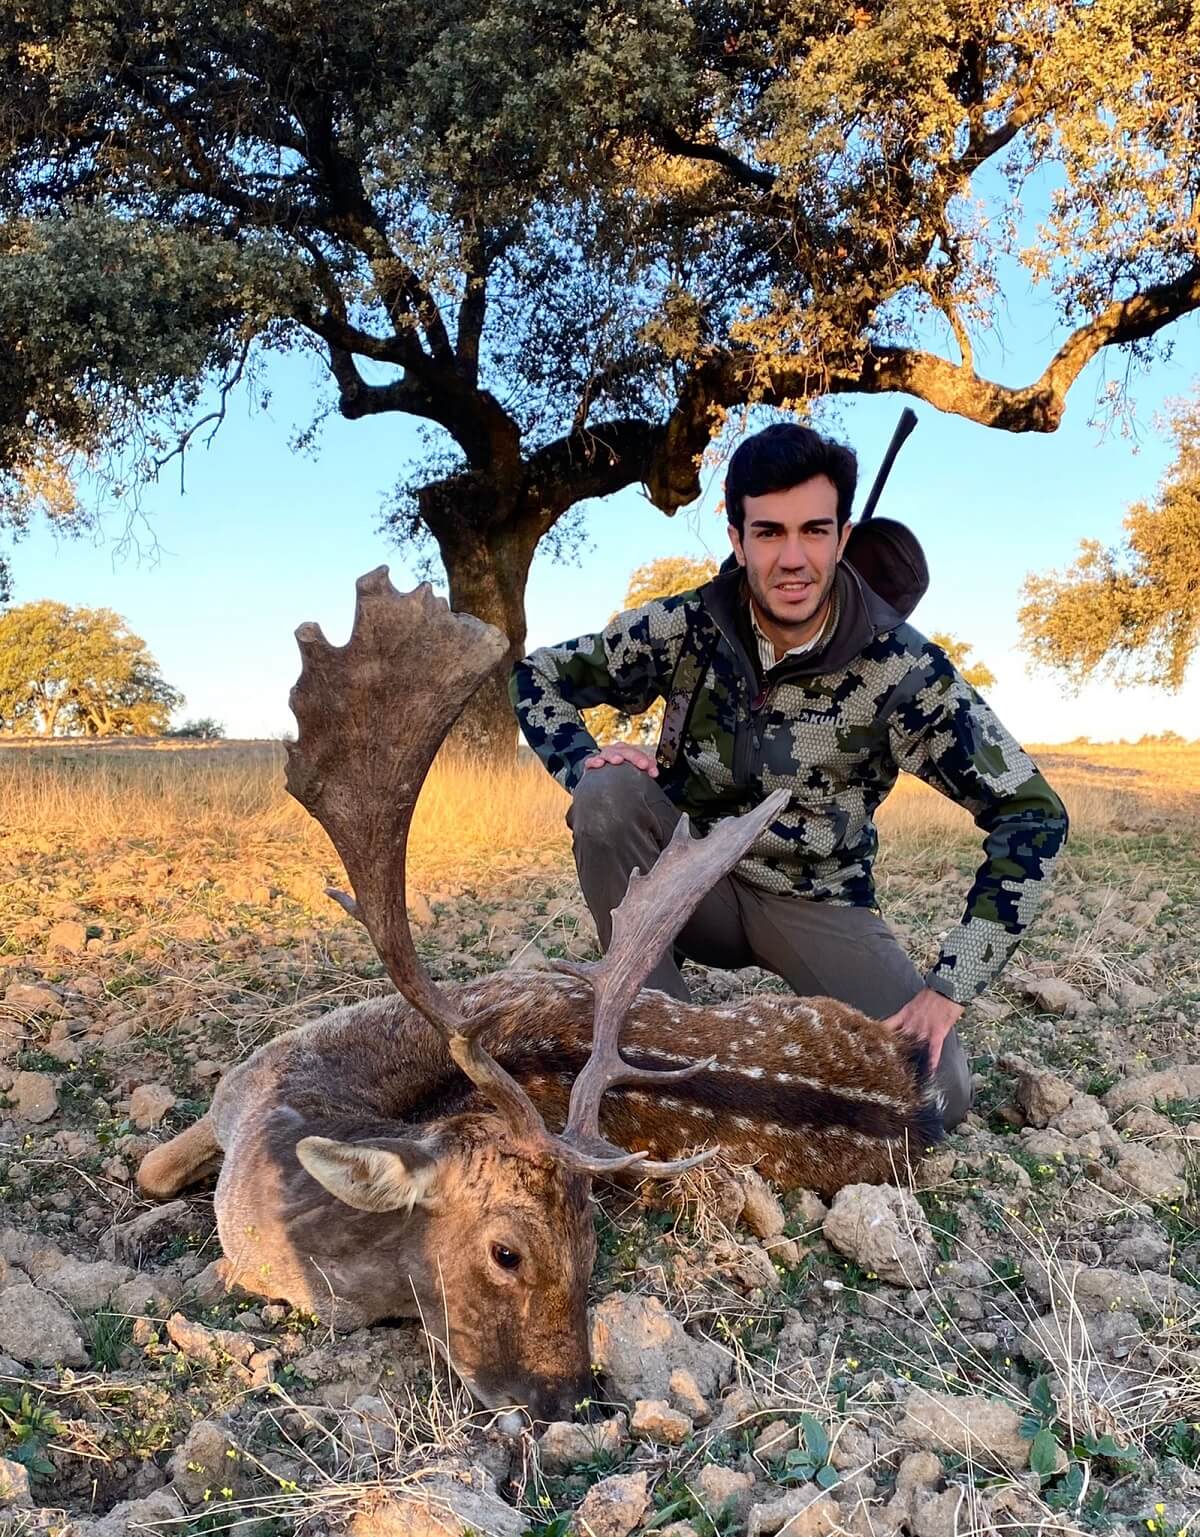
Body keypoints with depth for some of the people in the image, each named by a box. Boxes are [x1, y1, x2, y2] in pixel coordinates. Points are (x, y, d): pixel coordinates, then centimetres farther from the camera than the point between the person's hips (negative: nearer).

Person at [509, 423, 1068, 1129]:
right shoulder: (685, 627, -14)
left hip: (818, 905, -1)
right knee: (609, 795, -29)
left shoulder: (901, 668, -20)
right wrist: (586, 766, -24)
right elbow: (539, 676, -2)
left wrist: (949, 987, -23)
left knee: (936, 1092, -22)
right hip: (693, 883, 2)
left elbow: (1032, 814, -17)